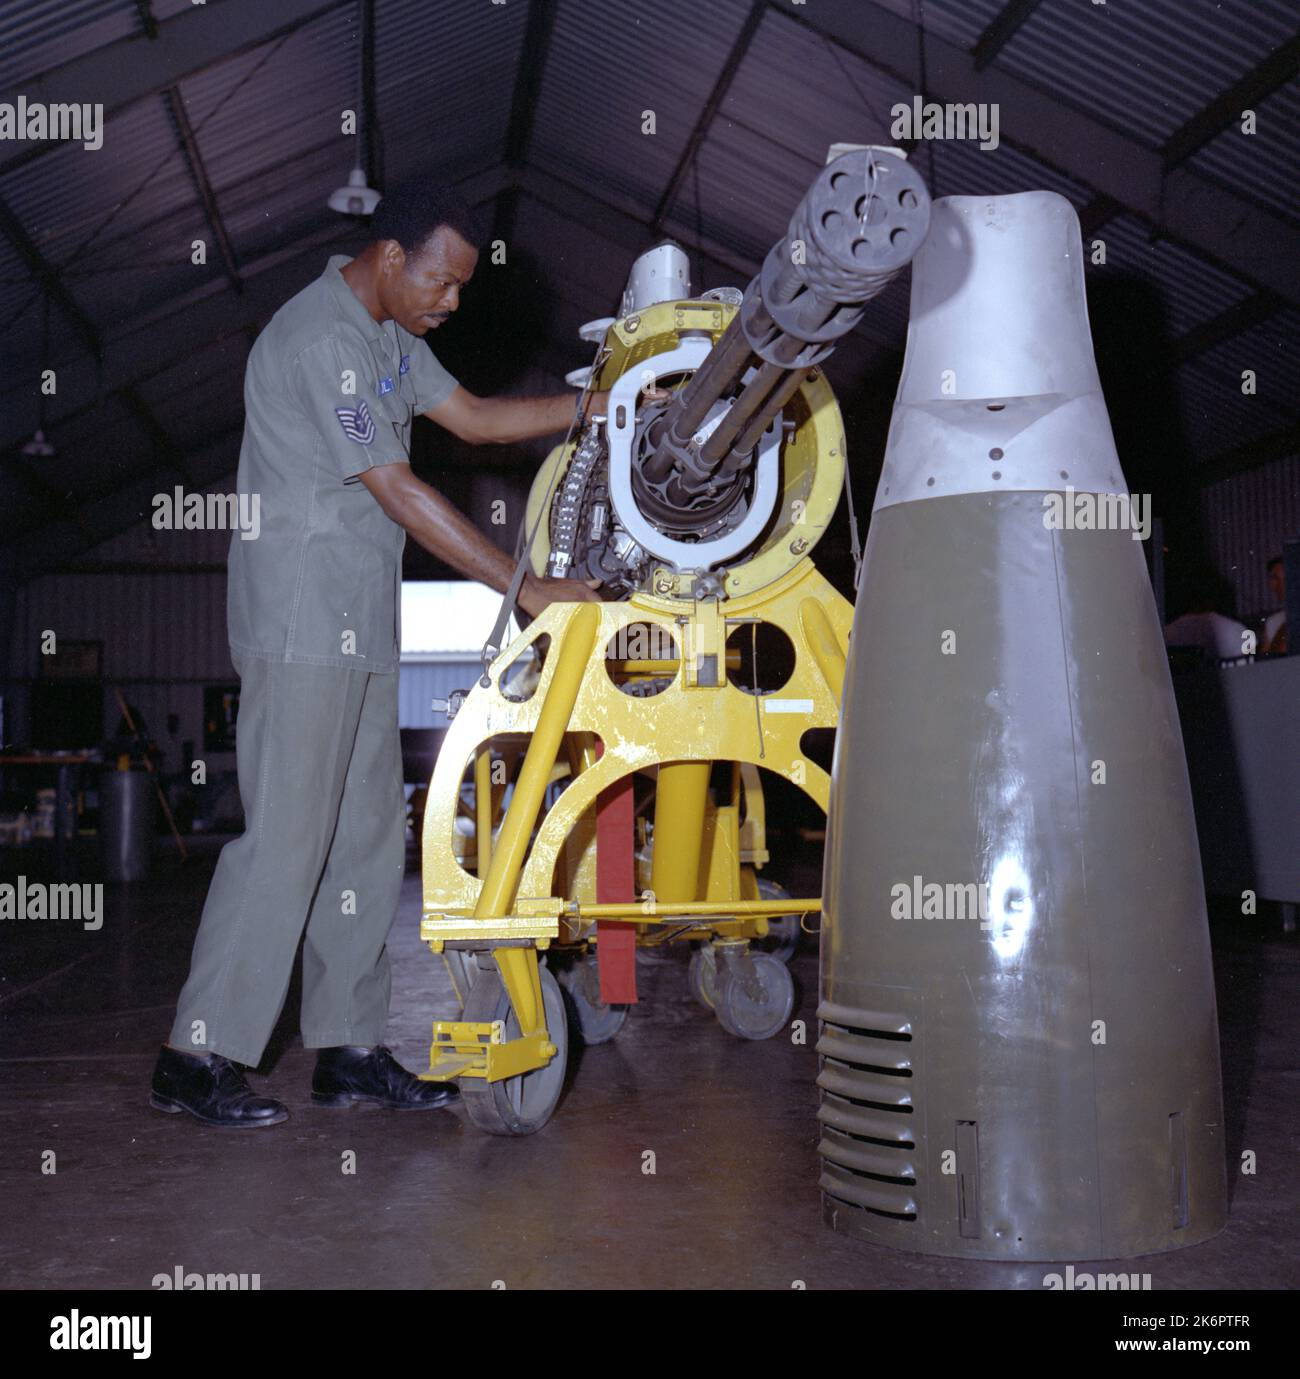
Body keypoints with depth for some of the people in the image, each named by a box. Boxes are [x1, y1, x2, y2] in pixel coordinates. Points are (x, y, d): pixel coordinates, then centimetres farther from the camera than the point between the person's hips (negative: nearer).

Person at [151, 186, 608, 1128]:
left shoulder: (387, 334, 14)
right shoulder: (318, 341, -17)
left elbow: (475, 418, 17)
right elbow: (399, 492, -21)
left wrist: (602, 404, 8)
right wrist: (527, 586, -20)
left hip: (361, 626, 10)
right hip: (302, 624, -10)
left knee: (367, 837, 9)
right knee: (286, 837, -8)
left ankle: (349, 1050, 16)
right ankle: (198, 1057, 3)